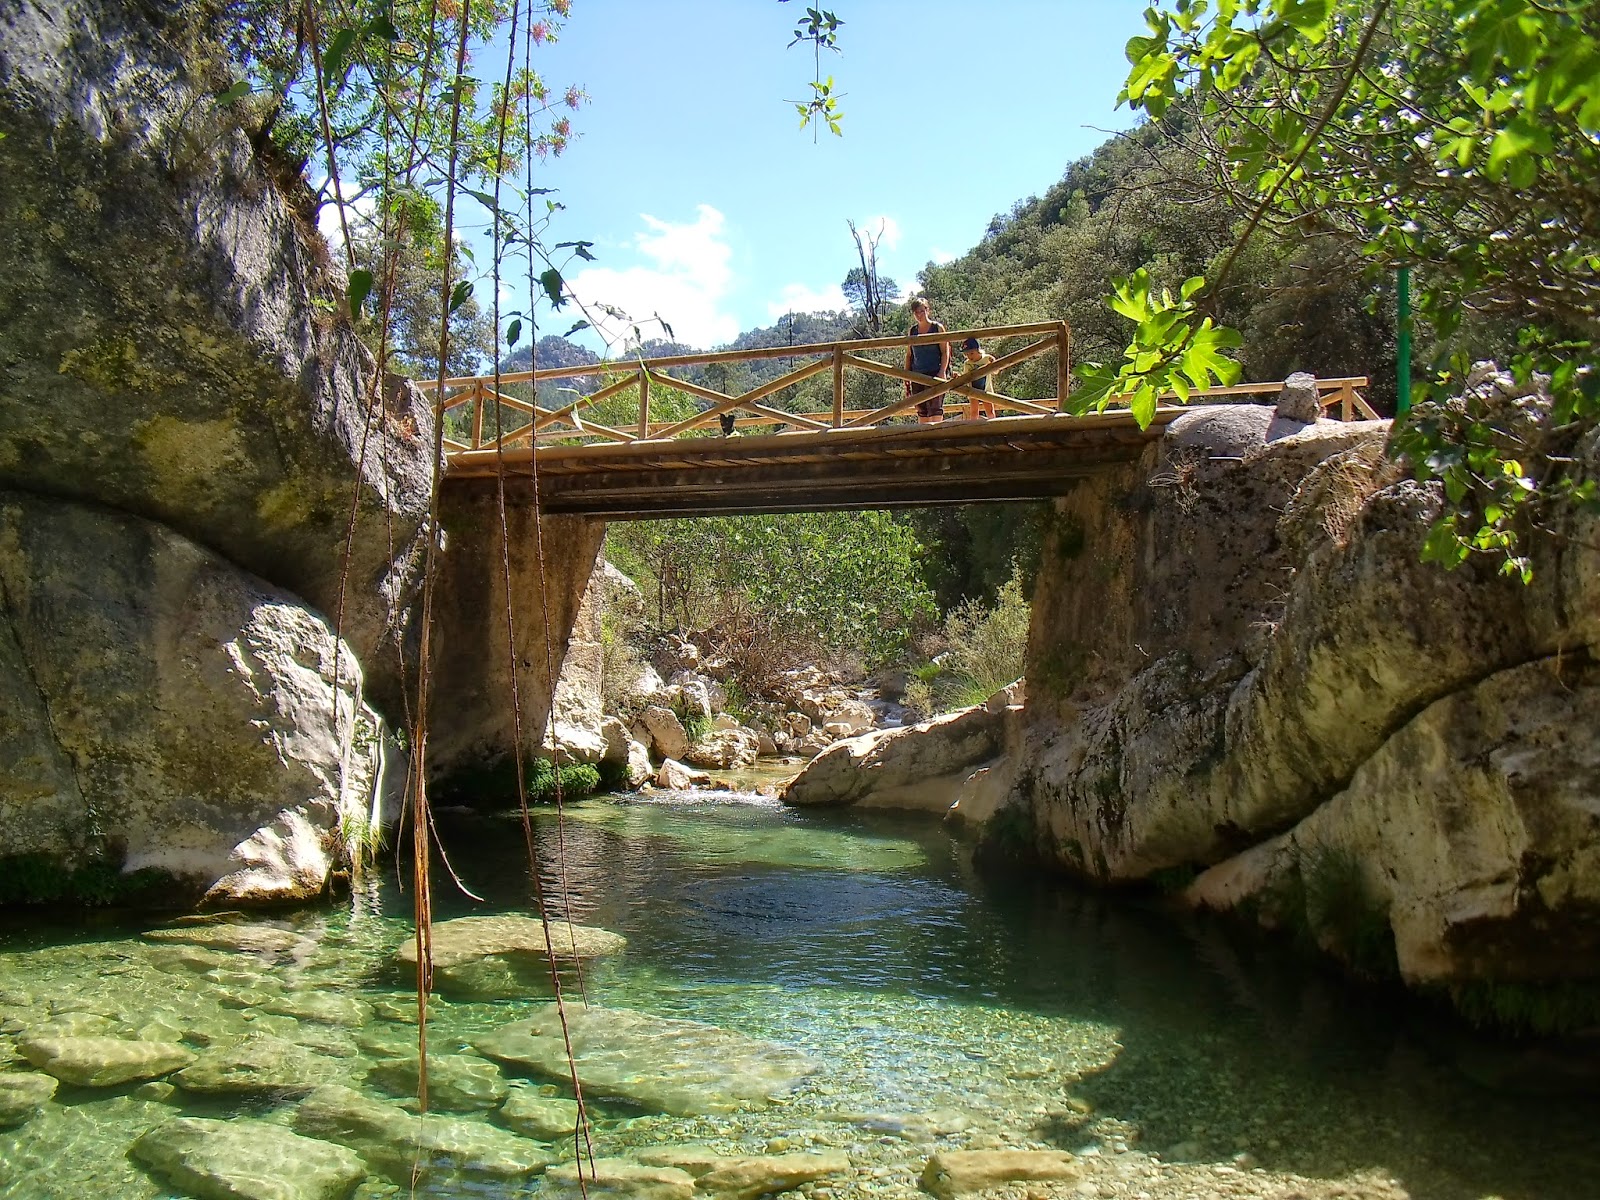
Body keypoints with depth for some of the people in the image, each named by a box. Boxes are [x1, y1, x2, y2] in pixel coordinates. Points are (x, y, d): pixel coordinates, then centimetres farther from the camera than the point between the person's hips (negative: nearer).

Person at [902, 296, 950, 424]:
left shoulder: (938, 328, 2)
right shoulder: (911, 332, 13)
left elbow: (945, 352, -1)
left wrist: (942, 371, -13)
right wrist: (907, 377, 10)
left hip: (935, 374, -4)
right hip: (917, 375, 4)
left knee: (935, 407, -13)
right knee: (921, 410, 3)